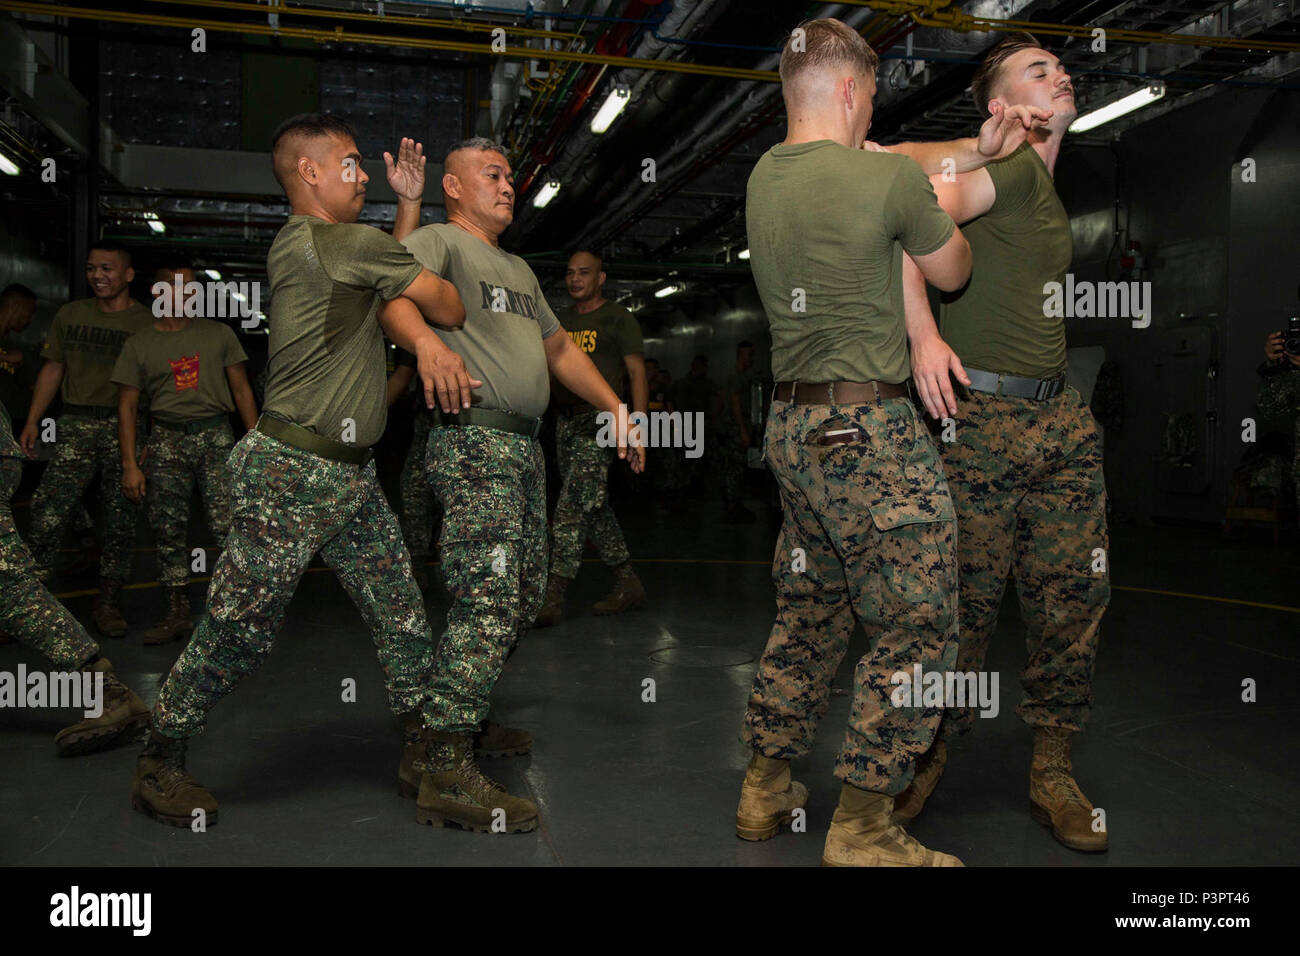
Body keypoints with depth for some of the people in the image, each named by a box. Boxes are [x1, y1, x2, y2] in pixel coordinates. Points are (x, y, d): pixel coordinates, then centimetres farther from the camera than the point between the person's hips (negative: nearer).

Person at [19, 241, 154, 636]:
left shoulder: (148, 323, 4)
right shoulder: (70, 315, 14)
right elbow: (53, 369, 18)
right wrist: (32, 421, 11)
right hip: (77, 425, 2)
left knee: (121, 519, 2)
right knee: (48, 510, -10)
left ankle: (109, 600, 13)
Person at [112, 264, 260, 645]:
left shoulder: (218, 334, 9)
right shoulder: (139, 345, 9)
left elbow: (241, 390, 11)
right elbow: (127, 406, 7)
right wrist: (130, 466, 0)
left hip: (215, 435, -1)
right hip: (168, 440, 2)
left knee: (228, 525, -11)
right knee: (167, 529, 2)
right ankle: (177, 614, 13)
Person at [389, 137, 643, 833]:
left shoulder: (519, 269, 28)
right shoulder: (438, 240, 1)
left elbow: (559, 348, 32)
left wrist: (617, 408, 26)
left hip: (526, 450, 9)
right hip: (473, 442, -9)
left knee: (523, 600, 11)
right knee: (488, 600, -17)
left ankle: (454, 720, 24)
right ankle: (446, 772, -14)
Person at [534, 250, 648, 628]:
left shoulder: (617, 318, 2)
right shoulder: (560, 321, 19)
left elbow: (637, 372, -4)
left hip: (599, 417, -7)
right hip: (565, 421, 7)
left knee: (573, 507, -15)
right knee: (595, 508, 9)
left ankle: (553, 595, -15)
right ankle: (628, 585, 19)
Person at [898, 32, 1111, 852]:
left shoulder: (1049, 191, 21)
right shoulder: (1012, 165, -5)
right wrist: (924, 334, -30)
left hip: (1063, 418, 8)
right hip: (980, 417, -8)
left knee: (1073, 595, 5)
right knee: (967, 599, -1)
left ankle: (1053, 769, 17)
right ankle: (931, 756, 18)